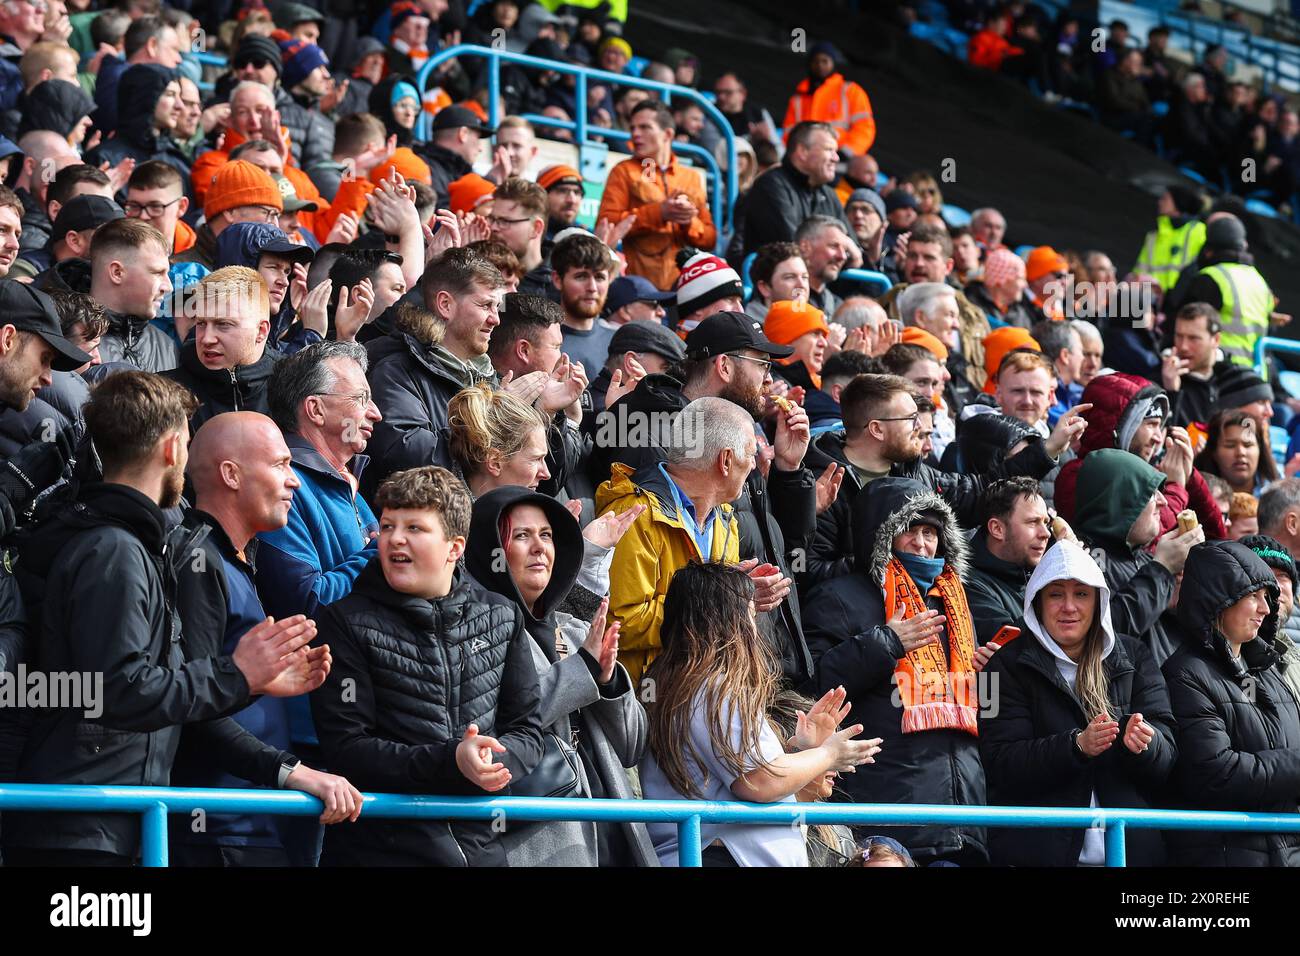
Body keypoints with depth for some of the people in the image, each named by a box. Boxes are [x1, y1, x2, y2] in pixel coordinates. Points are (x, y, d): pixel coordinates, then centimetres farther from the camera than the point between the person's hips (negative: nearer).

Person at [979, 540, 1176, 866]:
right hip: (1037, 850, -2)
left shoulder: (1133, 658, 7)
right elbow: (1001, 763, -11)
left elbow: (1167, 756, 0)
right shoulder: (1008, 665, 0)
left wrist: (1144, 742, -23)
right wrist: (1077, 746, -25)